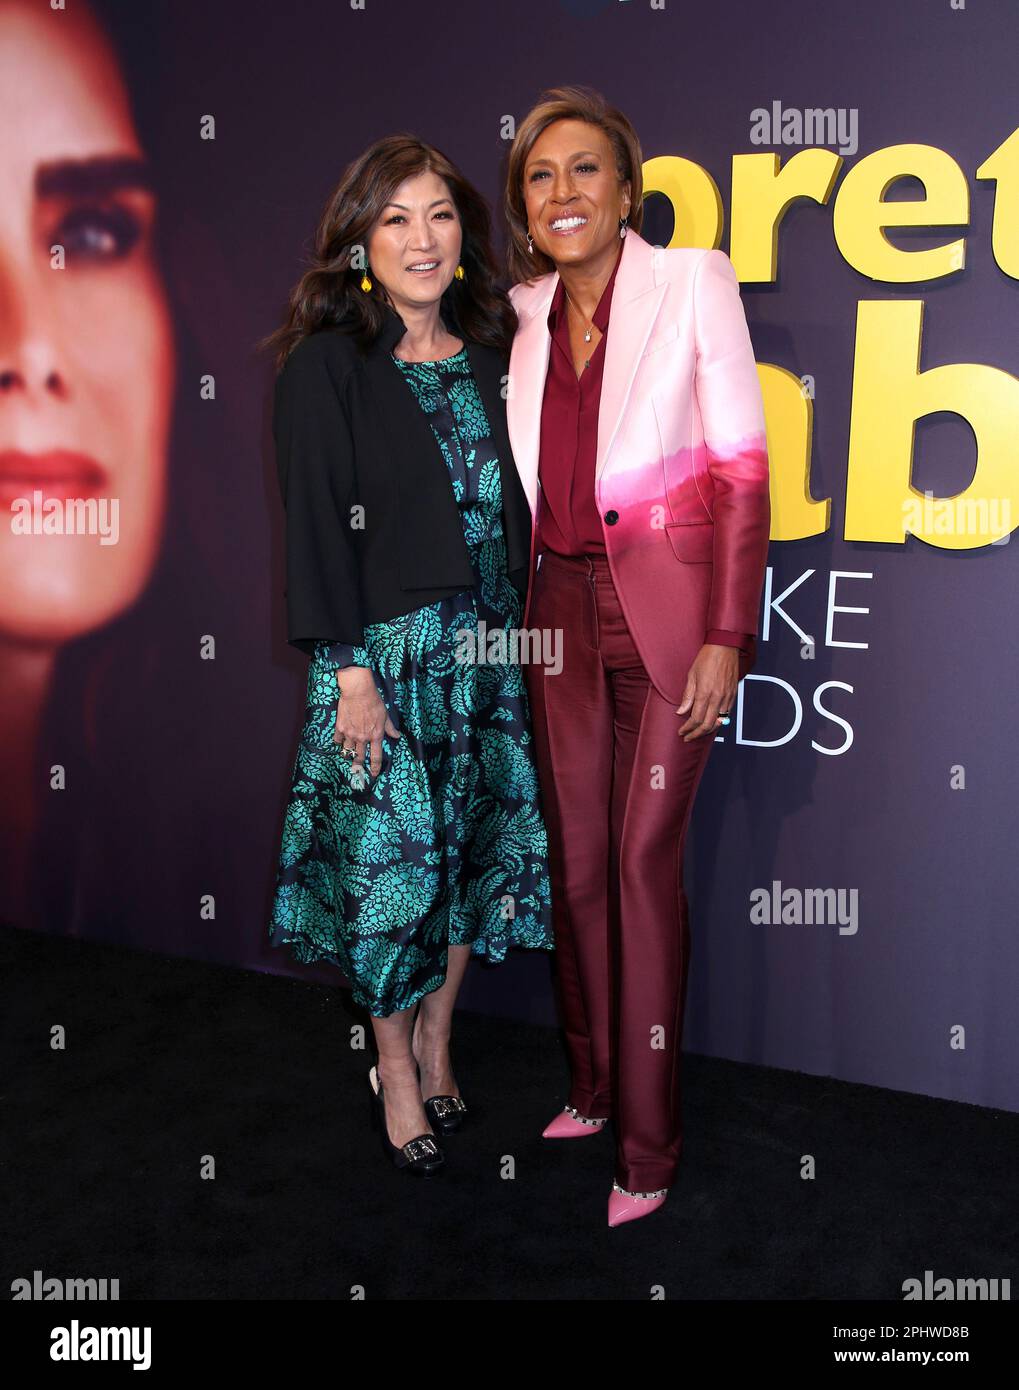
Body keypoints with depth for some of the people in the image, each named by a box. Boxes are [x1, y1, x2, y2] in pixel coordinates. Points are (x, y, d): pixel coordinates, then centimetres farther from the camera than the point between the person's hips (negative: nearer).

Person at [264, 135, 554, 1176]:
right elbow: (317, 526, -10)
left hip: (487, 647, 5)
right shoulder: (327, 366, -6)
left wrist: (519, 635, 6)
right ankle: (395, 1067, 23)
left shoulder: (488, 355, 9)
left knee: (477, 843, 11)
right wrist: (350, 670, -15)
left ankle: (435, 1041, 31)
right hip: (383, 650, -5)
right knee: (390, 854, 1)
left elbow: (512, 505, 11)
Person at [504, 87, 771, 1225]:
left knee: (644, 861, -5)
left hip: (669, 614, -5)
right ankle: (592, 1087, 25)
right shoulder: (523, 315, 9)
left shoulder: (692, 282, -4)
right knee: (575, 858, 8)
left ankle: (648, 1143, 8)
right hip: (562, 612, 5)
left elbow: (743, 468, -7)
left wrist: (727, 636, -13)